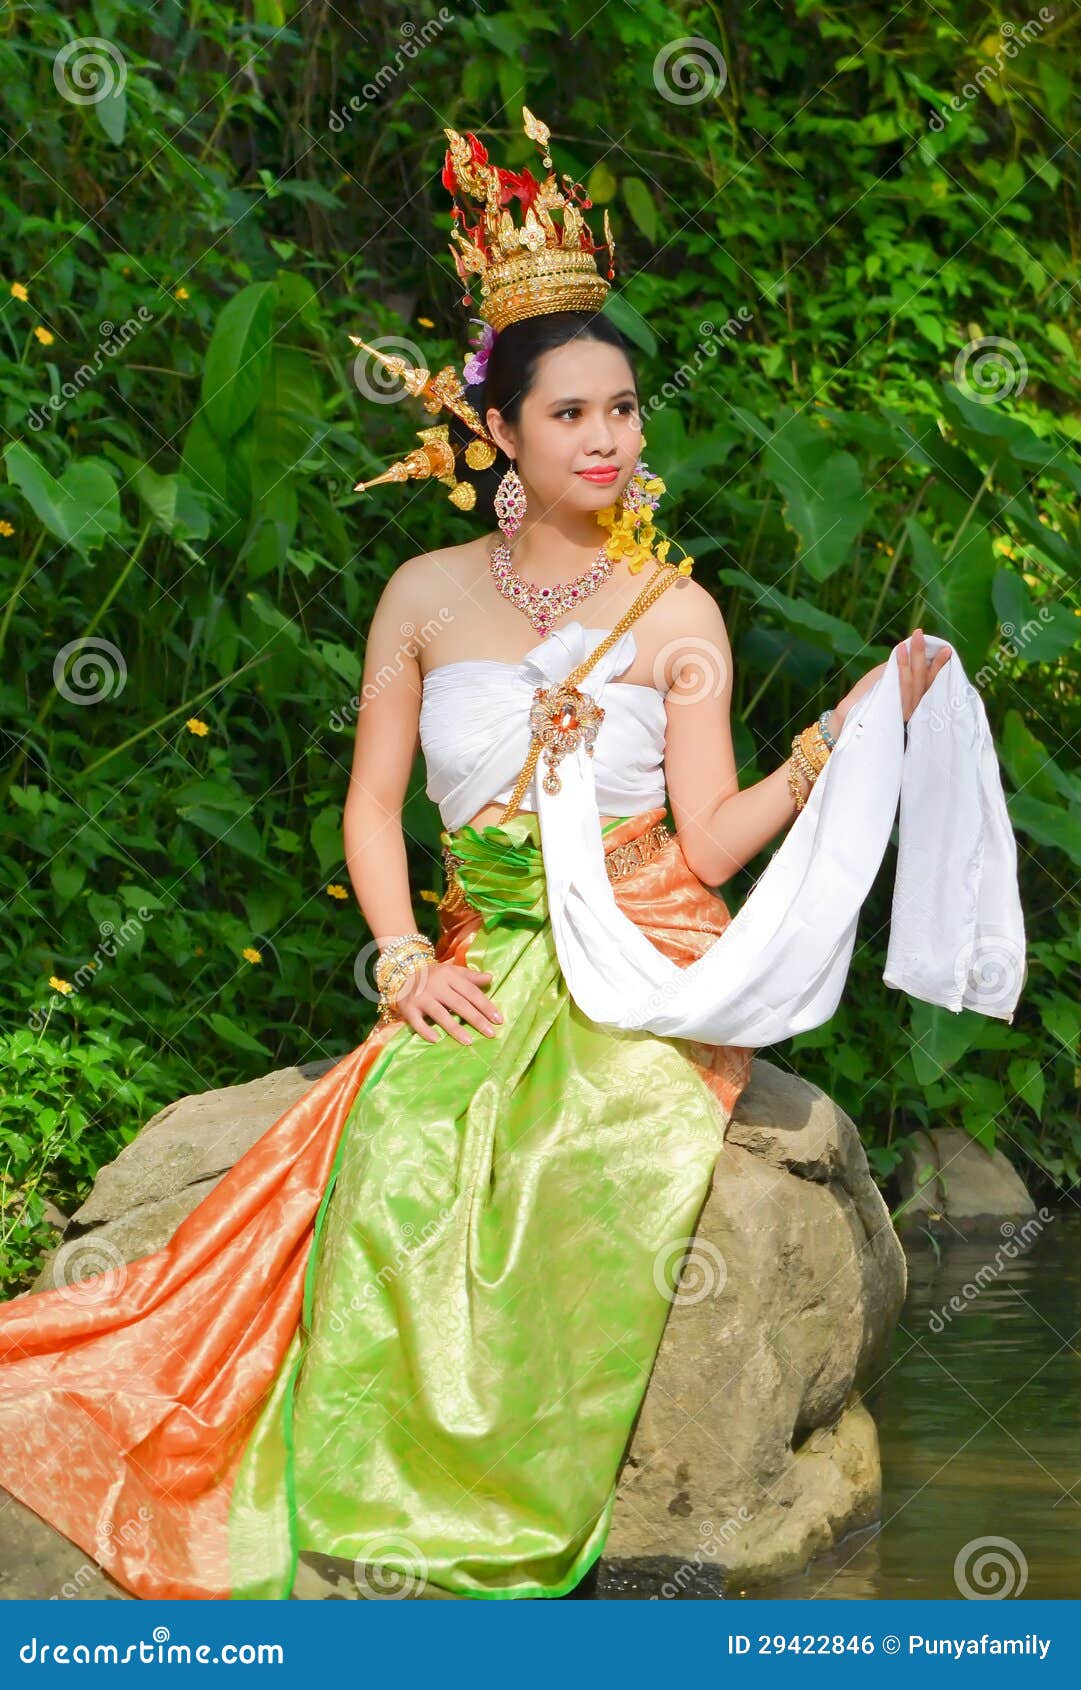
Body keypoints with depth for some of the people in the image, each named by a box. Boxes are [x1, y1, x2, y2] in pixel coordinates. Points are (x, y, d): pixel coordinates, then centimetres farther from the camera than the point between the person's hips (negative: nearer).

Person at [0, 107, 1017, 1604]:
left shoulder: (677, 612, 5)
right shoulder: (428, 596, 9)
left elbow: (711, 839, -1)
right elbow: (372, 804, 11)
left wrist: (850, 729, -13)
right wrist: (405, 962, -5)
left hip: (646, 966, -1)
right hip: (483, 964, 1)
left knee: (594, 1149, -33)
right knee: (407, 1134, -32)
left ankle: (508, 1535, -27)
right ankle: (385, 1517, -27)